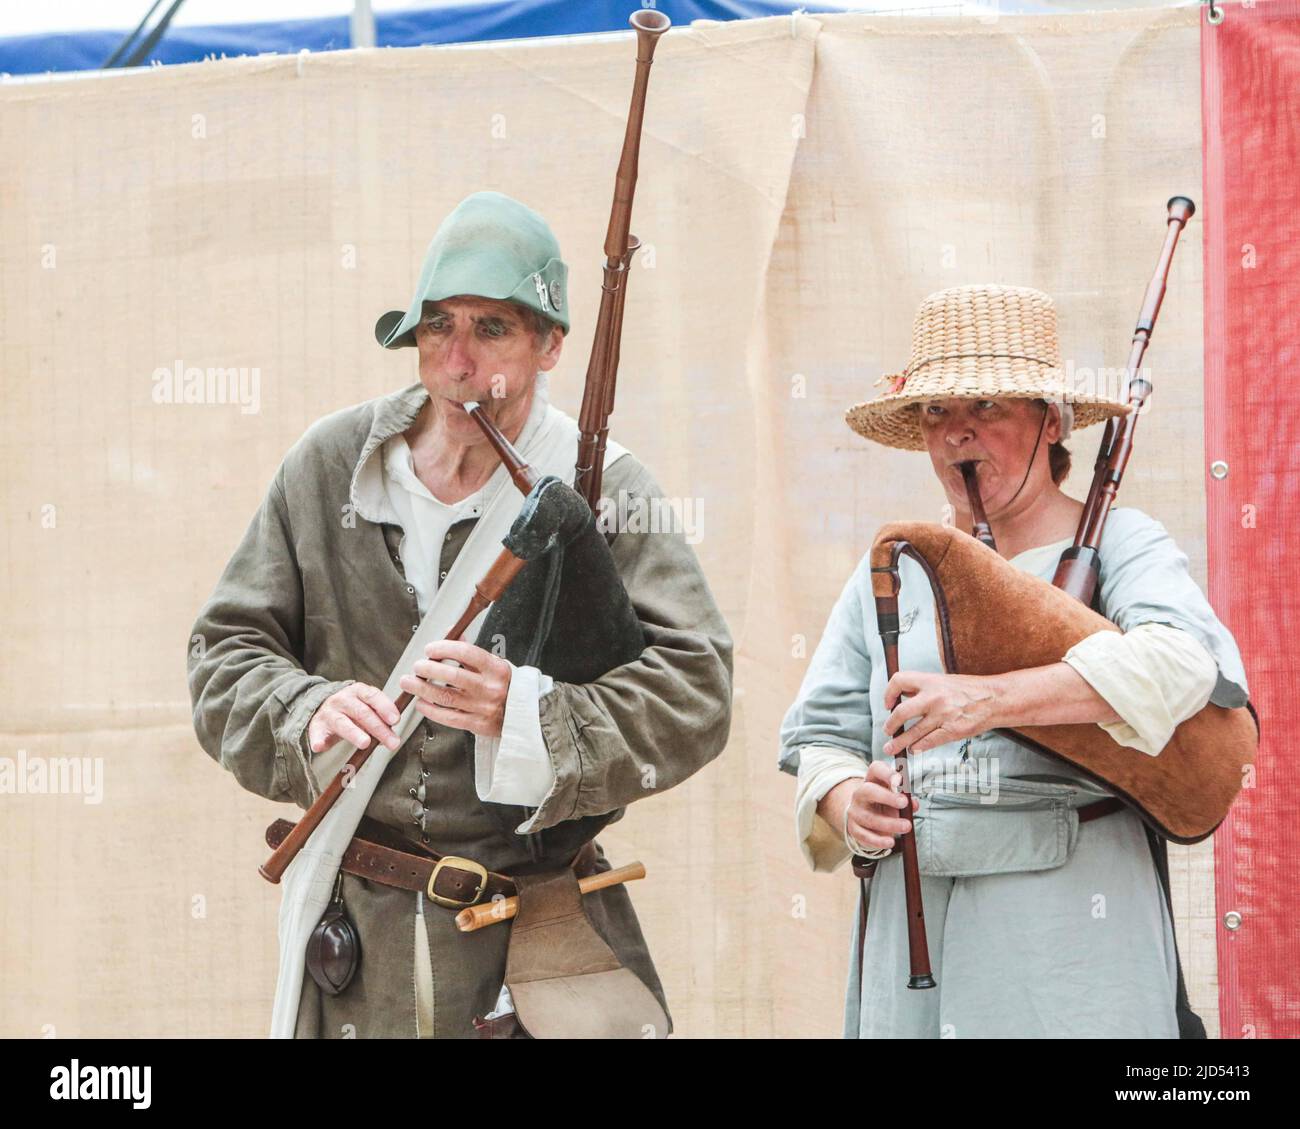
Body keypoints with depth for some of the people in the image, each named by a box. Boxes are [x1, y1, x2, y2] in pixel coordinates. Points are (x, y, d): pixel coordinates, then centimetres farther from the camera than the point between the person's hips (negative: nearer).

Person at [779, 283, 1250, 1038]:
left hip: (1071, 918, -3)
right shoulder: (890, 571, 15)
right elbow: (823, 733, 14)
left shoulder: (1118, 543, 2)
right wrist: (847, 805, -10)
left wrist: (991, 698, -30)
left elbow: (1182, 659, -19)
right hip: (908, 913, 4)